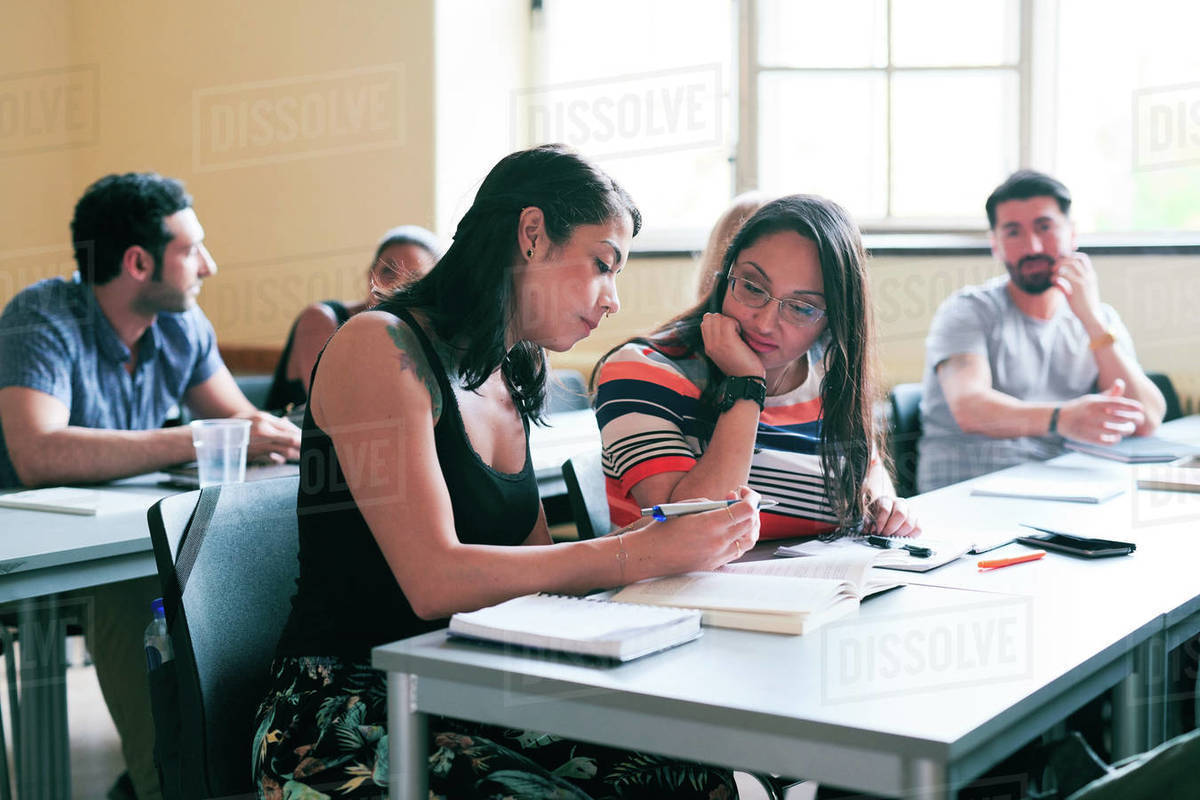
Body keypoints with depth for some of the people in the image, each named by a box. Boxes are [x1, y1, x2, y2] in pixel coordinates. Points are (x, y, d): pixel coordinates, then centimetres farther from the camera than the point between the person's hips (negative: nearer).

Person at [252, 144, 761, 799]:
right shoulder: (382, 346, -11)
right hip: (345, 717, -7)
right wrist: (642, 552, -20)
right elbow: (436, 582, -22)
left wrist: (693, 537, -4)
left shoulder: (508, 379, 15)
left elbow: (533, 567, 10)